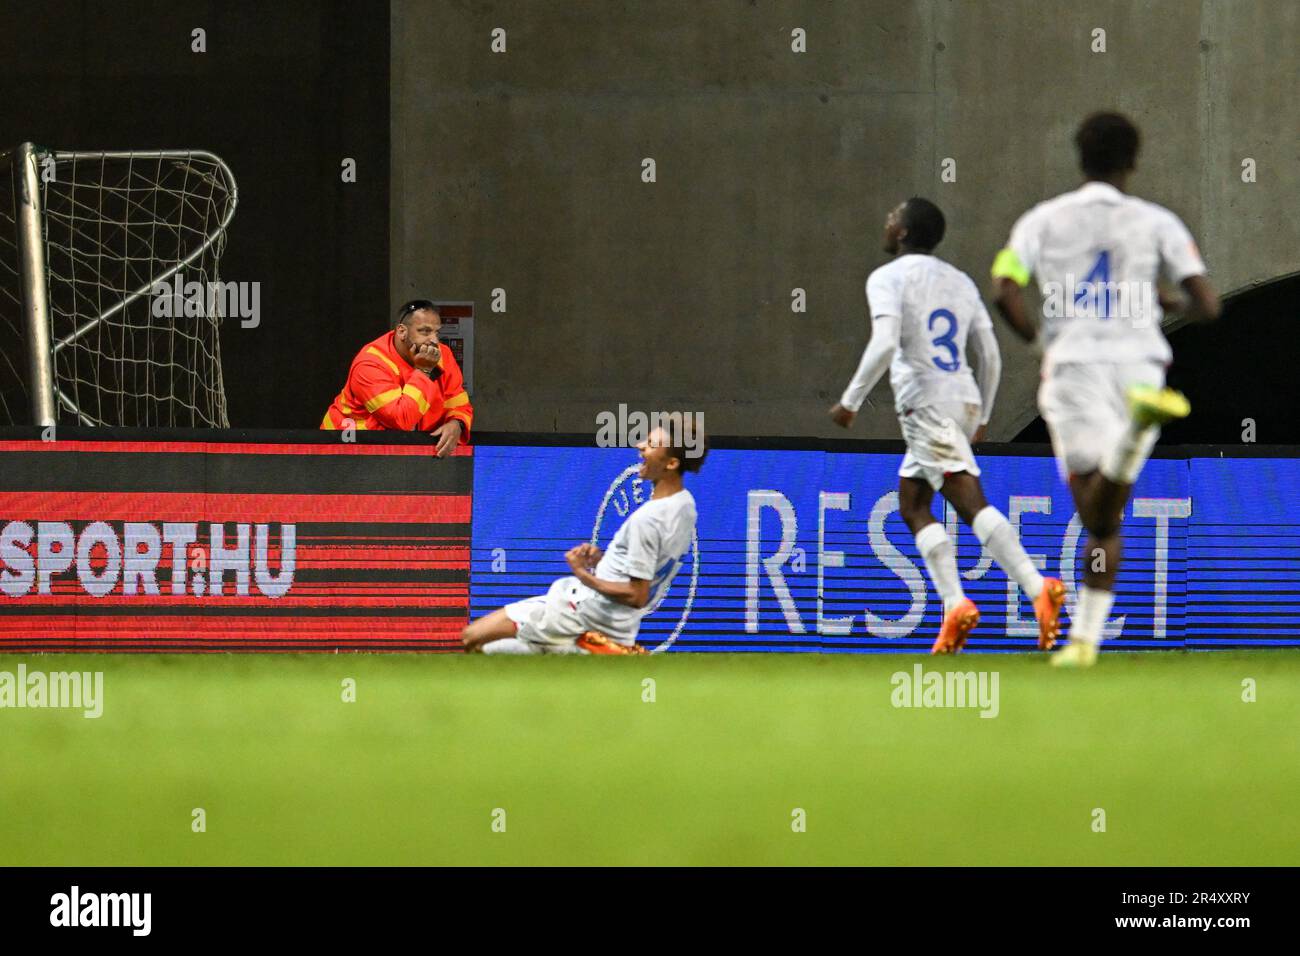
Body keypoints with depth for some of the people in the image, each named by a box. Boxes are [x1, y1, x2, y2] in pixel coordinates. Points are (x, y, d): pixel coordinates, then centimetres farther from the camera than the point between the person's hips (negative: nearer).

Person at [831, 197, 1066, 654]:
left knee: (970, 501, -13)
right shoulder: (960, 282, 19)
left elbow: (884, 345, -17)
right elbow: (991, 357, 16)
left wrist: (850, 401, -9)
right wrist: (982, 418, 26)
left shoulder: (888, 278, -2)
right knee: (912, 505, 8)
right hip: (964, 400, 8)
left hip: (925, 402, -8)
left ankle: (1037, 587, -26)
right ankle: (954, 606, -9)